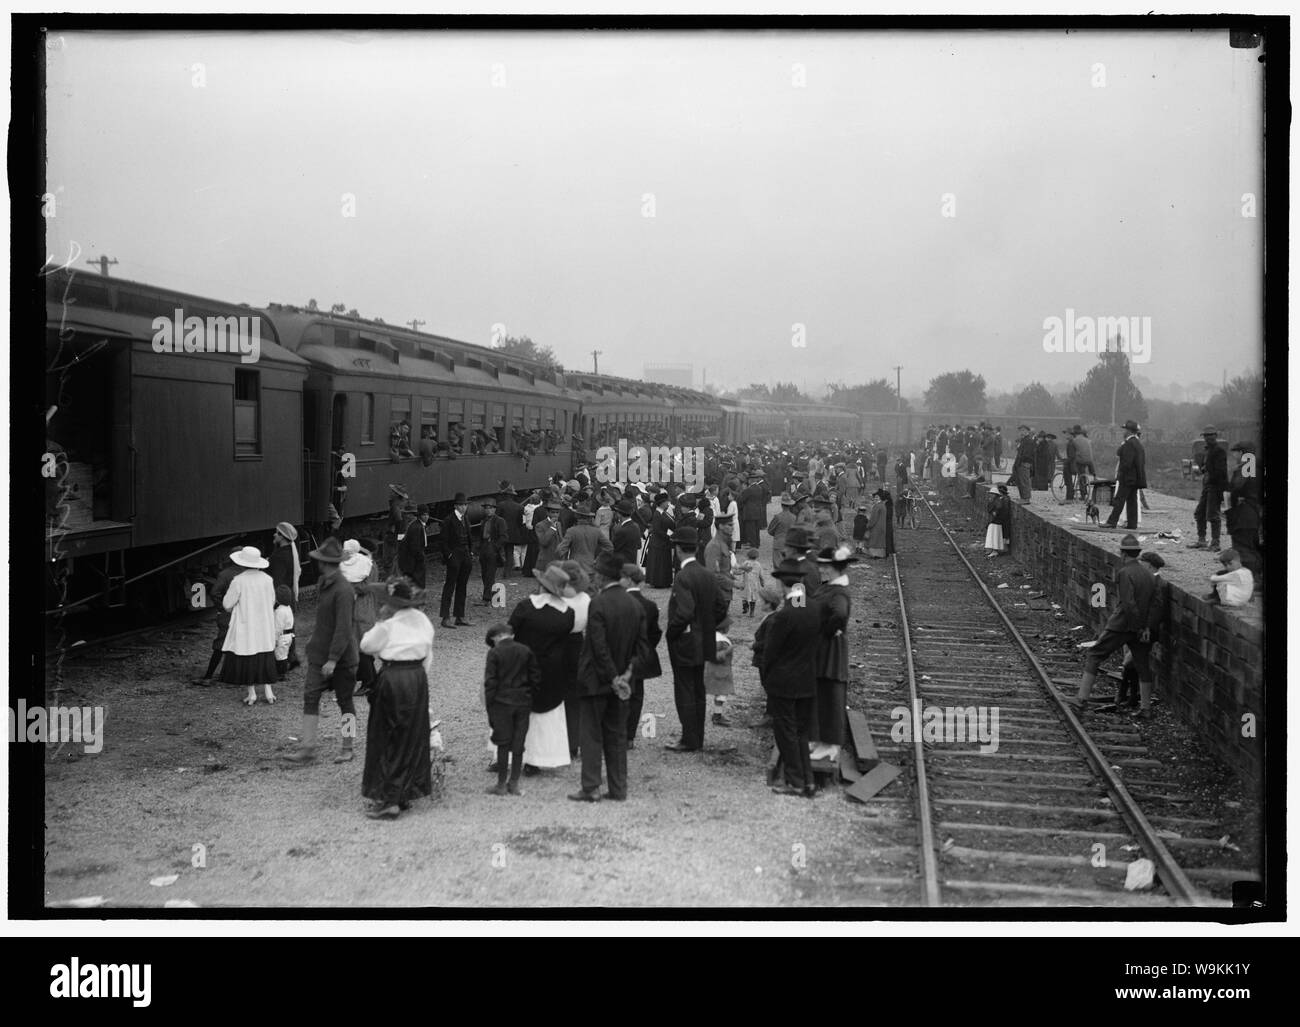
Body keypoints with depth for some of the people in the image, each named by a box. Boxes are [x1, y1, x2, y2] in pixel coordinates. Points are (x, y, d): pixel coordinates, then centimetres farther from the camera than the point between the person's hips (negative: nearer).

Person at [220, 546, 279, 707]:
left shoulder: (239, 581, -17)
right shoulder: (267, 579, -2)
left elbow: (227, 603, -10)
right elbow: (272, 601, 8)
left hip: (245, 626, -4)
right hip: (264, 626, 4)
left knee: (246, 660, 6)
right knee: (265, 659, 15)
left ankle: (251, 694, 9)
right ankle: (268, 691, 12)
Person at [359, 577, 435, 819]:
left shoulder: (389, 624, -16)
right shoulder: (423, 621, 5)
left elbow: (366, 646, -3)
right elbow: (428, 656, 10)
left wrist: (379, 621, -2)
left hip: (392, 679, -6)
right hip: (418, 678, 6)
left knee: (387, 739, 2)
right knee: (413, 737, 15)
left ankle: (388, 800, 2)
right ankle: (407, 794, 22)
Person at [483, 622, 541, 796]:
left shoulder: (494, 653, -7)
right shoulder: (526, 651, 4)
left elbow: (490, 682, -8)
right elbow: (536, 677, 6)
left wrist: (489, 707, -2)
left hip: (502, 703, -3)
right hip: (523, 703, 3)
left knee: (503, 744, 4)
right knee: (518, 744, 8)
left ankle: (501, 785, 8)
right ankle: (514, 784, 12)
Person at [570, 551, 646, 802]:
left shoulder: (598, 604, -17)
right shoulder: (635, 605, 4)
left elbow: (599, 647, -20)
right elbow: (641, 644, 3)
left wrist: (613, 678, -15)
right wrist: (628, 672, -2)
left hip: (595, 679, -6)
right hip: (621, 681, 6)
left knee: (592, 734, 2)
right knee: (617, 734, 12)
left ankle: (591, 788, 4)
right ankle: (618, 788, 14)